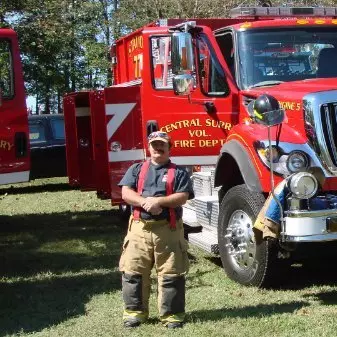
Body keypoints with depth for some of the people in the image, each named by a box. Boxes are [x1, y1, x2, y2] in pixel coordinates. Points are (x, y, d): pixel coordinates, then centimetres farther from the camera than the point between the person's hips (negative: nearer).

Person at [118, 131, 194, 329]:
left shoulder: (179, 172, 7)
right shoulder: (137, 169, 12)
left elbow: (182, 197, -5)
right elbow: (126, 193, 1)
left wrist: (159, 201, -17)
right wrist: (145, 202, -16)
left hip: (168, 229, -1)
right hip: (140, 228, 2)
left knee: (171, 274, 1)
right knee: (133, 272, 2)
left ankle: (172, 314, 10)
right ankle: (135, 311, 14)